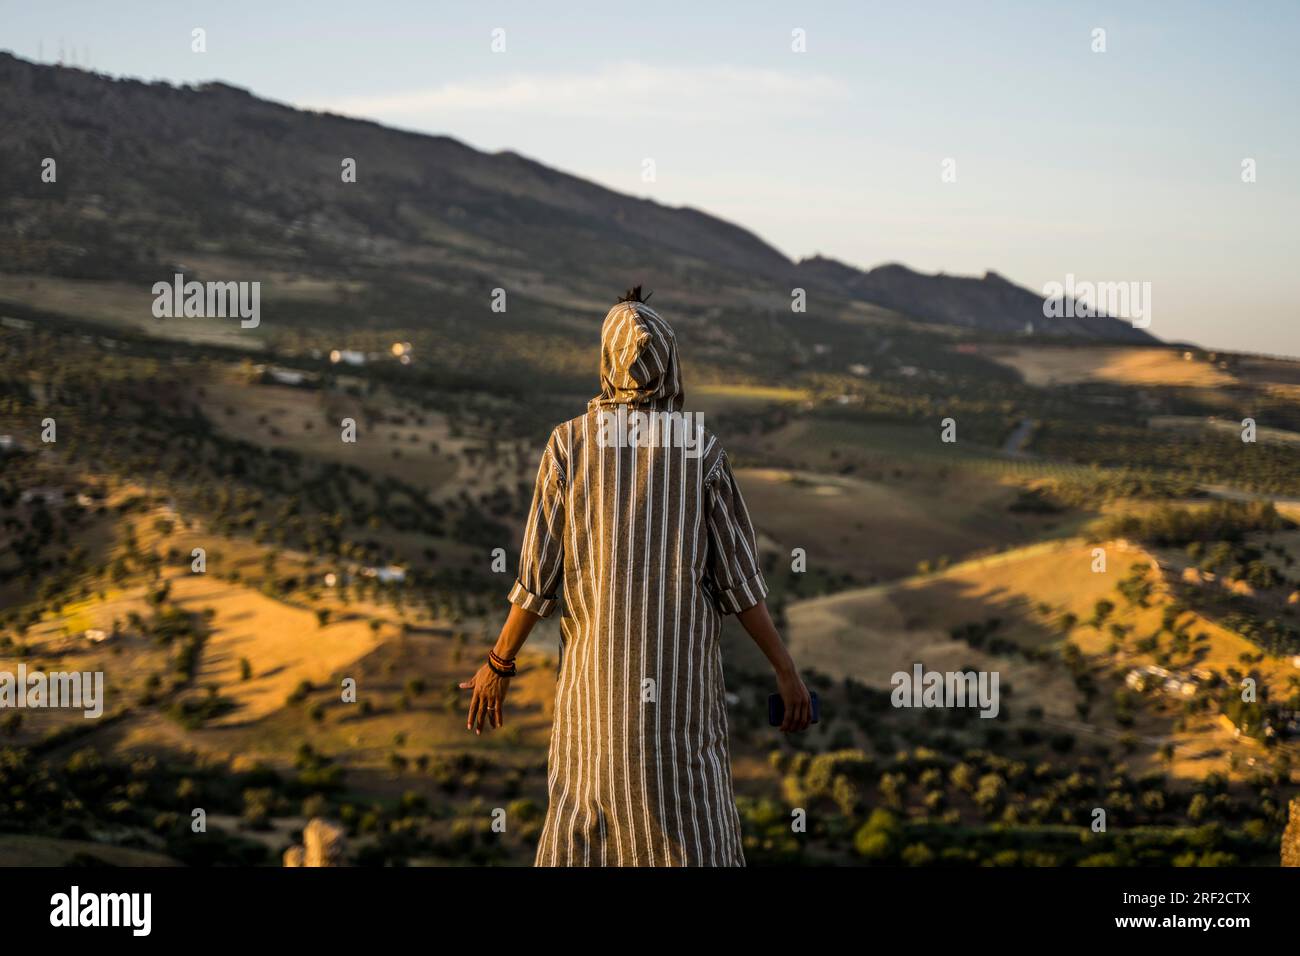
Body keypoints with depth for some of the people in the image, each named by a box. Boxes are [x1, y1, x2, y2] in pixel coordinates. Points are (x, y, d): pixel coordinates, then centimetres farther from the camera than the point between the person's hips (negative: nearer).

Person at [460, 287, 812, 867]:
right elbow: (738, 575, -7)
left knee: (583, 829, 14)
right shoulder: (702, 450, -6)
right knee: (692, 837, 8)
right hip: (680, 669, -1)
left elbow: (539, 574, -5)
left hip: (600, 667, 1)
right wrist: (786, 670, 0)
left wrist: (497, 666, 7)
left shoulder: (568, 444, -6)